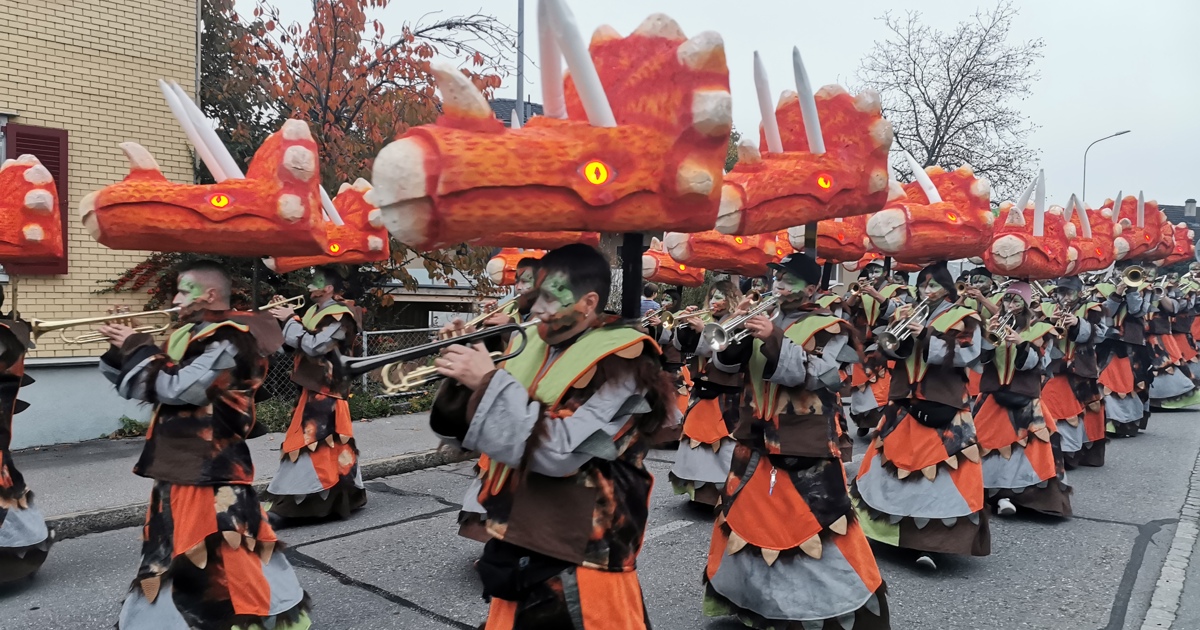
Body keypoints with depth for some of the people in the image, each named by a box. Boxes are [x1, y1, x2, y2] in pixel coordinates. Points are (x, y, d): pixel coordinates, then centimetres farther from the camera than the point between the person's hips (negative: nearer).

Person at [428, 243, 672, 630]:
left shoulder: (618, 365, -16)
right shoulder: (541, 348, 6)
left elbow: (558, 449, -28)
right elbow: (466, 429, 11)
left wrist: (488, 382, -24)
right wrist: (463, 381, -9)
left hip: (579, 560, -7)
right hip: (521, 547, 7)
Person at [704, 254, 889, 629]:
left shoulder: (829, 328, -4)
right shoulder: (764, 321, 11)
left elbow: (813, 375, -19)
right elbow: (724, 359, 8)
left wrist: (774, 340, -28)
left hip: (805, 447, -6)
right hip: (756, 441, 6)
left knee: (815, 526, -8)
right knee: (746, 519, 15)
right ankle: (753, 598, 34)